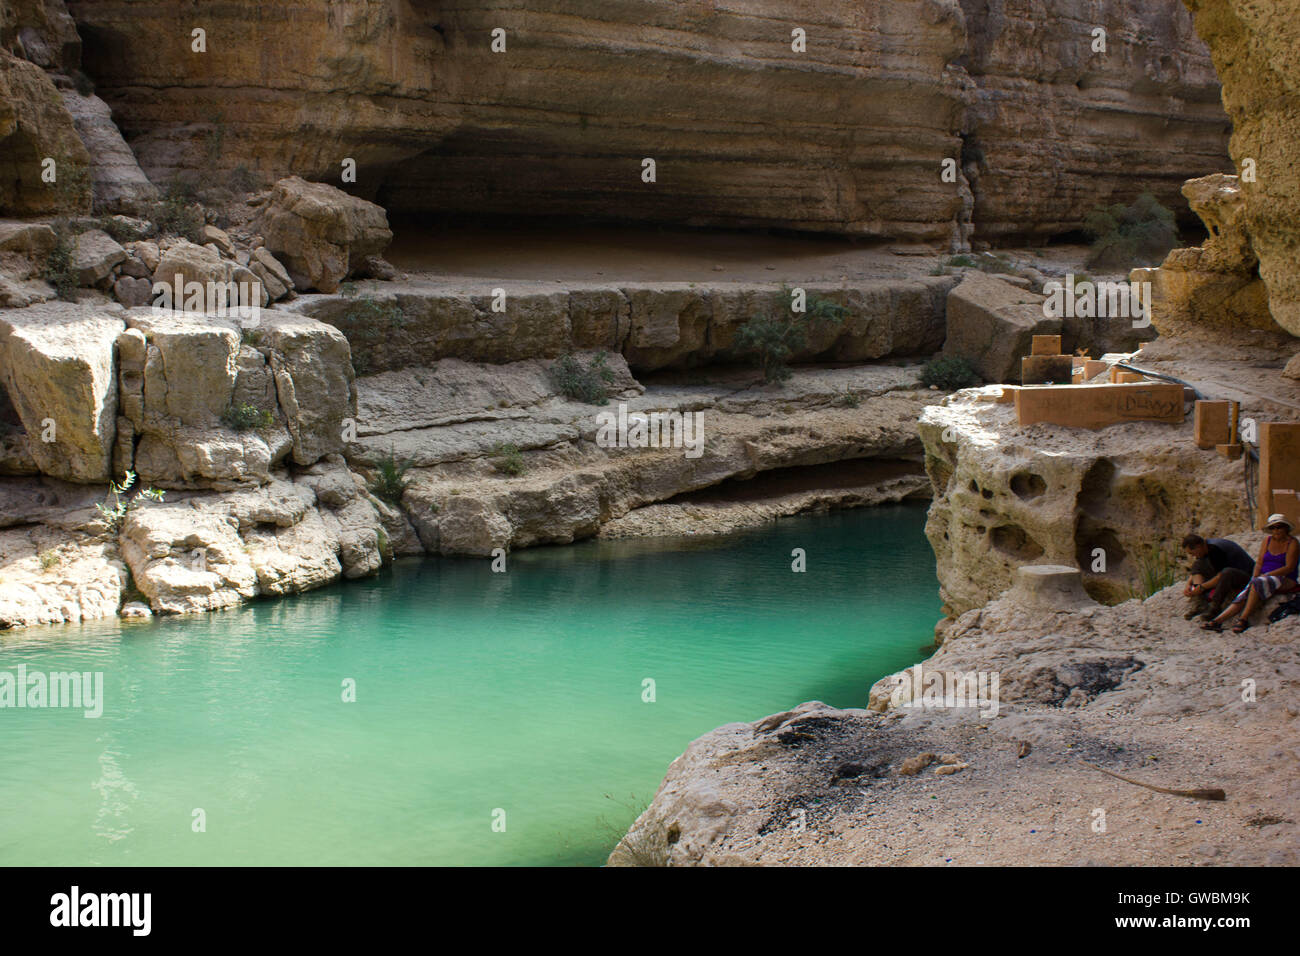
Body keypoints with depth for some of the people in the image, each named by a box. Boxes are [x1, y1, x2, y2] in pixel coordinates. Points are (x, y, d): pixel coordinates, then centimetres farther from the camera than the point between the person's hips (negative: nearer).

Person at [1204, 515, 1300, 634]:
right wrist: (1255, 578, -11)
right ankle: (1218, 620, -39)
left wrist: (1267, 574, -19)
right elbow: (1259, 563, 7)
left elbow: (1289, 567, -13)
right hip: (1264, 577, 5)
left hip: (1285, 581, -5)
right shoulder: (1267, 540, 11)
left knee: (1258, 584, -35)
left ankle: (1243, 619, -36)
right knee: (1245, 595, -23)